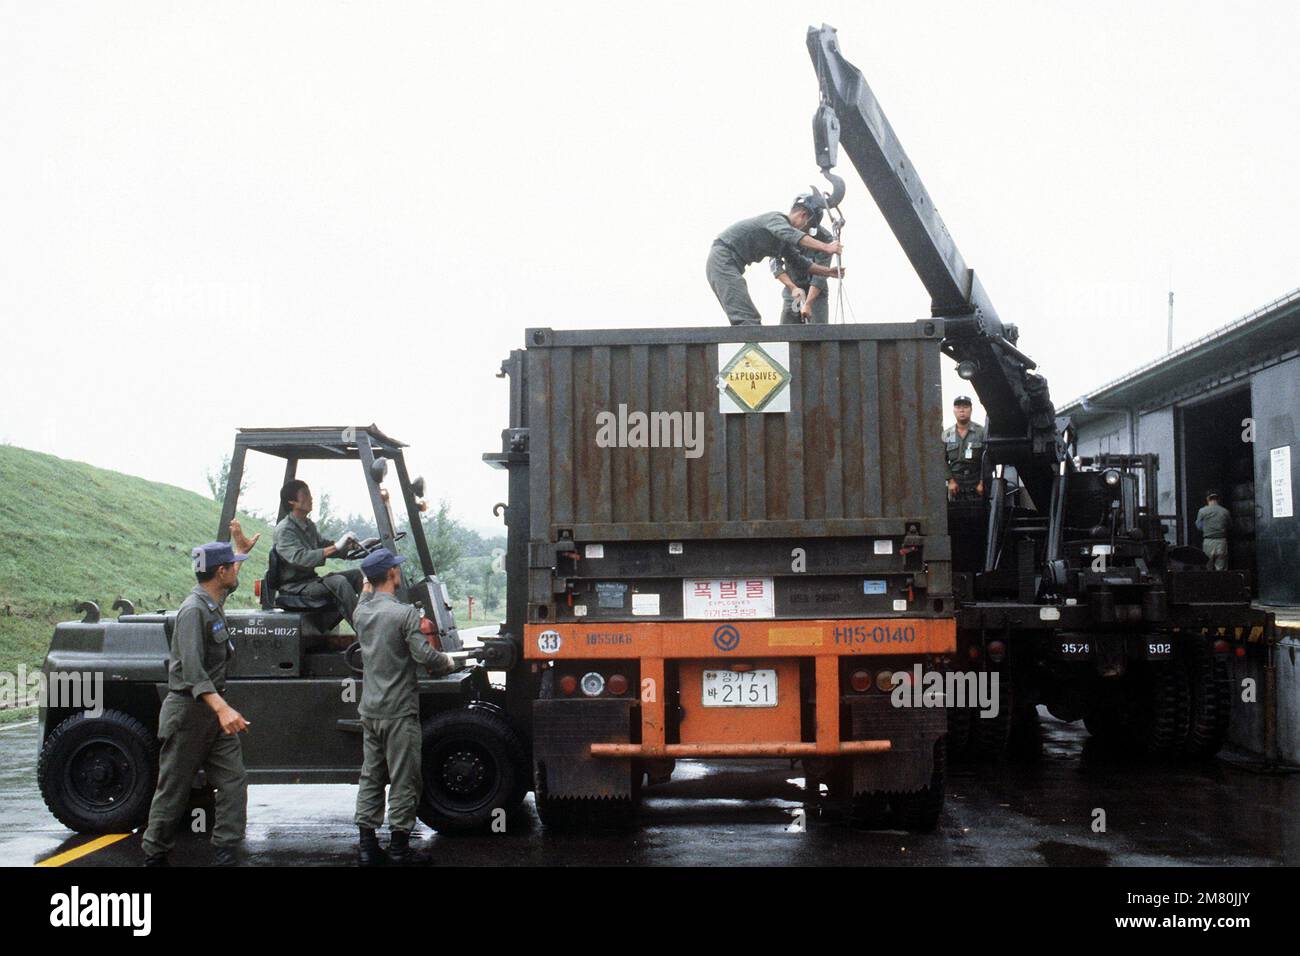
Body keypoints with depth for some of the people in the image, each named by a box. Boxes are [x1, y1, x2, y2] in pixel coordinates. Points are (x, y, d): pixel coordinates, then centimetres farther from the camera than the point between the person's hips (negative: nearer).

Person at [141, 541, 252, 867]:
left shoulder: (214, 606, 9)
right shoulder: (193, 610, -19)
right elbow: (192, 670, -30)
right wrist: (222, 708, -42)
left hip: (214, 709, 8)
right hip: (188, 710, -8)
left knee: (234, 780, -1)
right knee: (174, 789, 3)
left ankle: (224, 852, 0)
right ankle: (154, 855, 16)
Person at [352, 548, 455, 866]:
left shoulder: (361, 612, 5)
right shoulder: (404, 613, -16)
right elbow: (425, 654, -21)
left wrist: (368, 585, 39)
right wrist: (447, 663, -3)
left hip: (369, 710, 7)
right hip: (399, 711, -7)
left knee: (370, 777, 12)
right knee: (403, 781, 2)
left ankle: (367, 846, 15)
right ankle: (399, 848, 7)